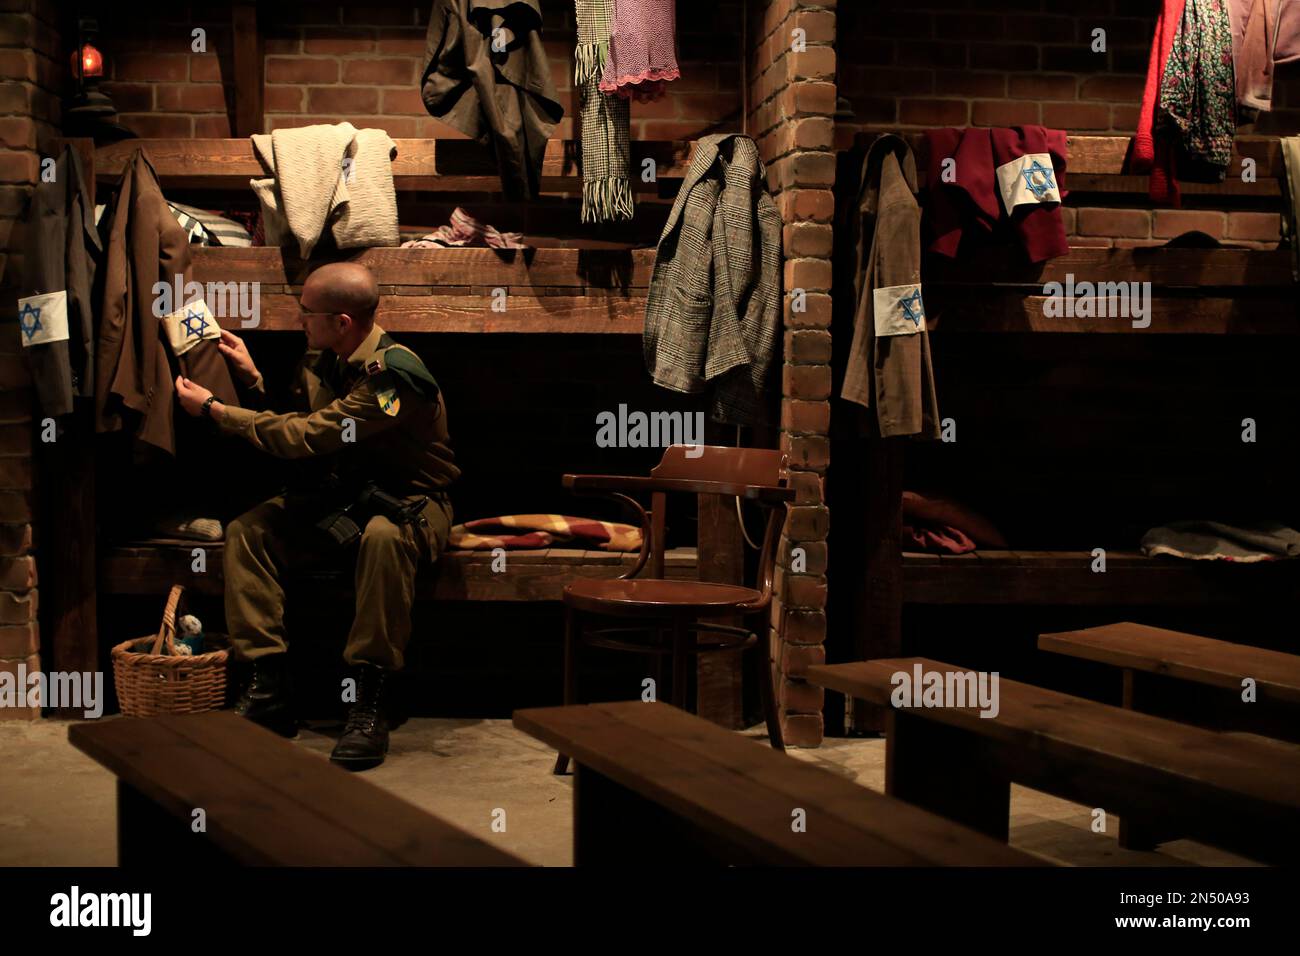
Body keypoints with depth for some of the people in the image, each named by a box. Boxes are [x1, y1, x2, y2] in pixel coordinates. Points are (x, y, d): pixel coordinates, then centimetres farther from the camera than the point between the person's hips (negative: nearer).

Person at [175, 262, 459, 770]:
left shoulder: (393, 374, -25)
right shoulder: (326, 364, 2)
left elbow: (304, 437, -25)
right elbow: (297, 428, 11)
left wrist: (213, 409, -15)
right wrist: (255, 380, 1)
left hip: (413, 501, -7)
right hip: (345, 495, 8)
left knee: (384, 536, -41)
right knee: (246, 530, -12)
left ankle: (370, 705, -33)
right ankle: (269, 690, -13)